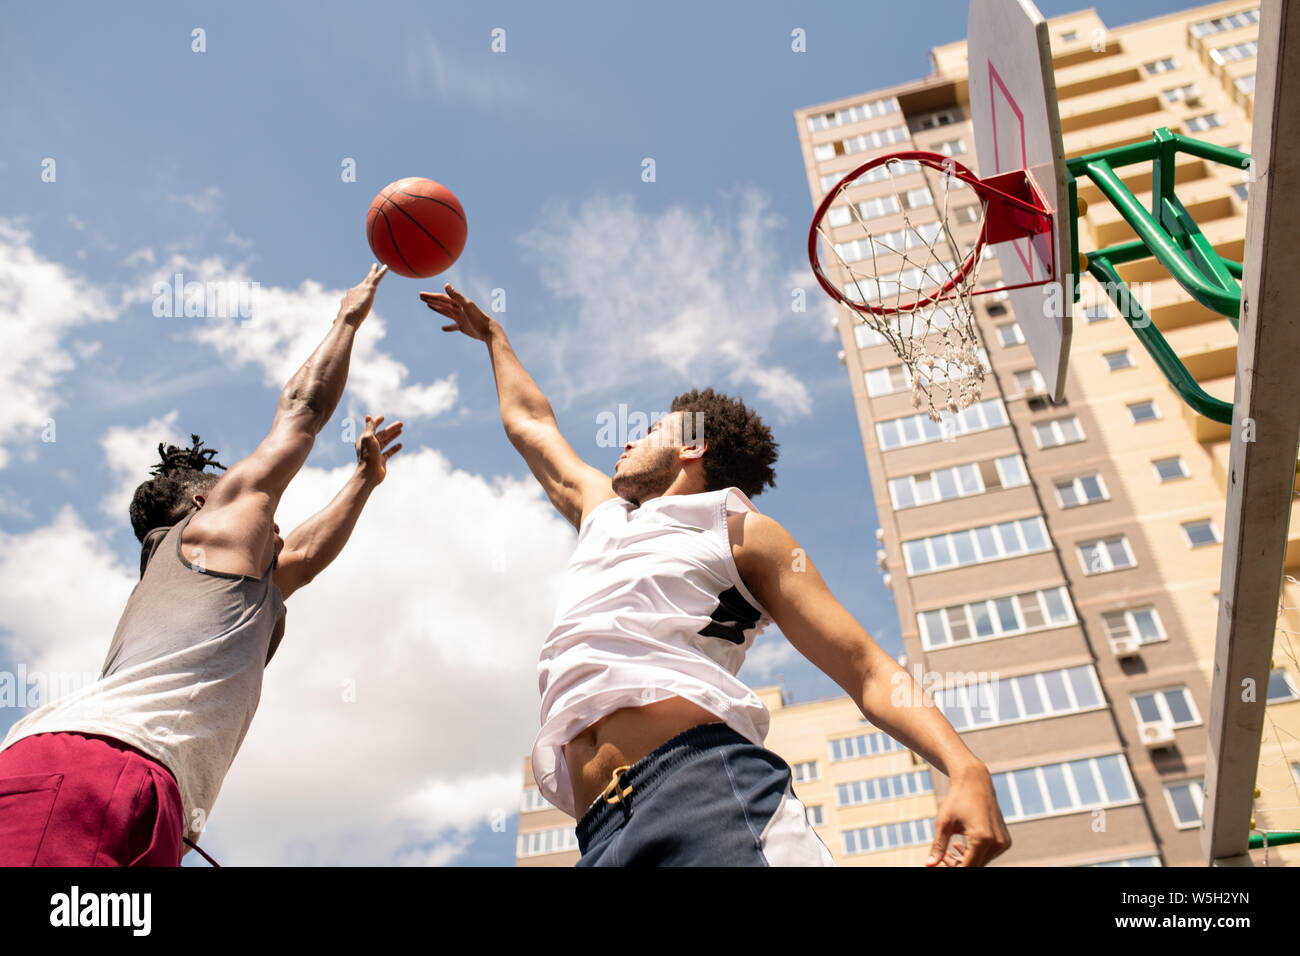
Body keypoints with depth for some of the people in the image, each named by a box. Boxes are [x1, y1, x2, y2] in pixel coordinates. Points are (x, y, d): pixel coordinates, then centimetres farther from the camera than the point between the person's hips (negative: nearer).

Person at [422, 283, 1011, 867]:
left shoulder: (739, 530, 14)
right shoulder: (602, 513, 33)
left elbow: (868, 670, 5)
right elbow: (529, 423, 49)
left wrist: (966, 770, -10)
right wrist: (492, 334, 60)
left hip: (706, 783, -5)